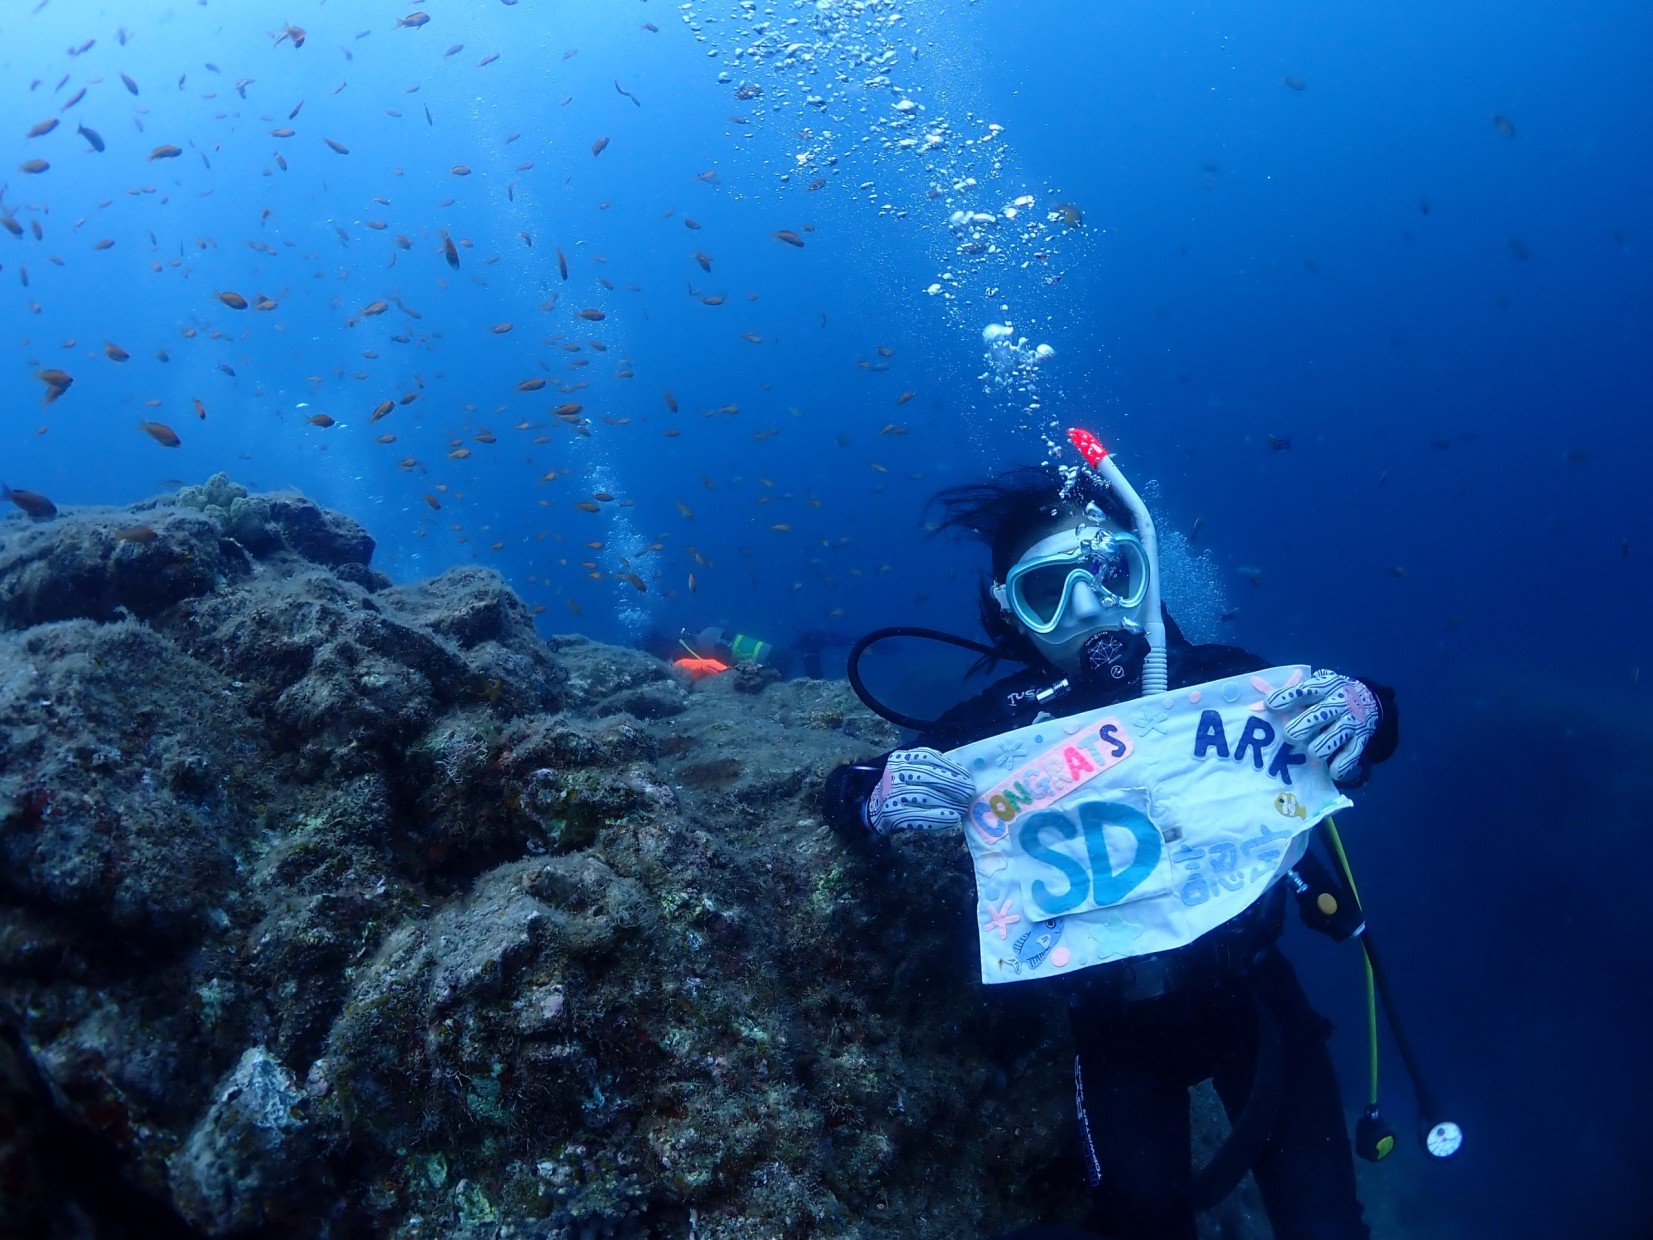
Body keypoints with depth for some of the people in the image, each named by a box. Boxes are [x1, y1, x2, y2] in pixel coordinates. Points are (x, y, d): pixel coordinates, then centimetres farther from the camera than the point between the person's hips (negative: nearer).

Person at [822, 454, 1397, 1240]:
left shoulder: (1215, 678, -11)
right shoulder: (1003, 722, -13)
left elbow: (1370, 720, -9)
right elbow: (845, 790, -11)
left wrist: (1362, 709, -33)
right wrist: (879, 797, -35)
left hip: (1251, 991, 1)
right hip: (1115, 1019, 0)